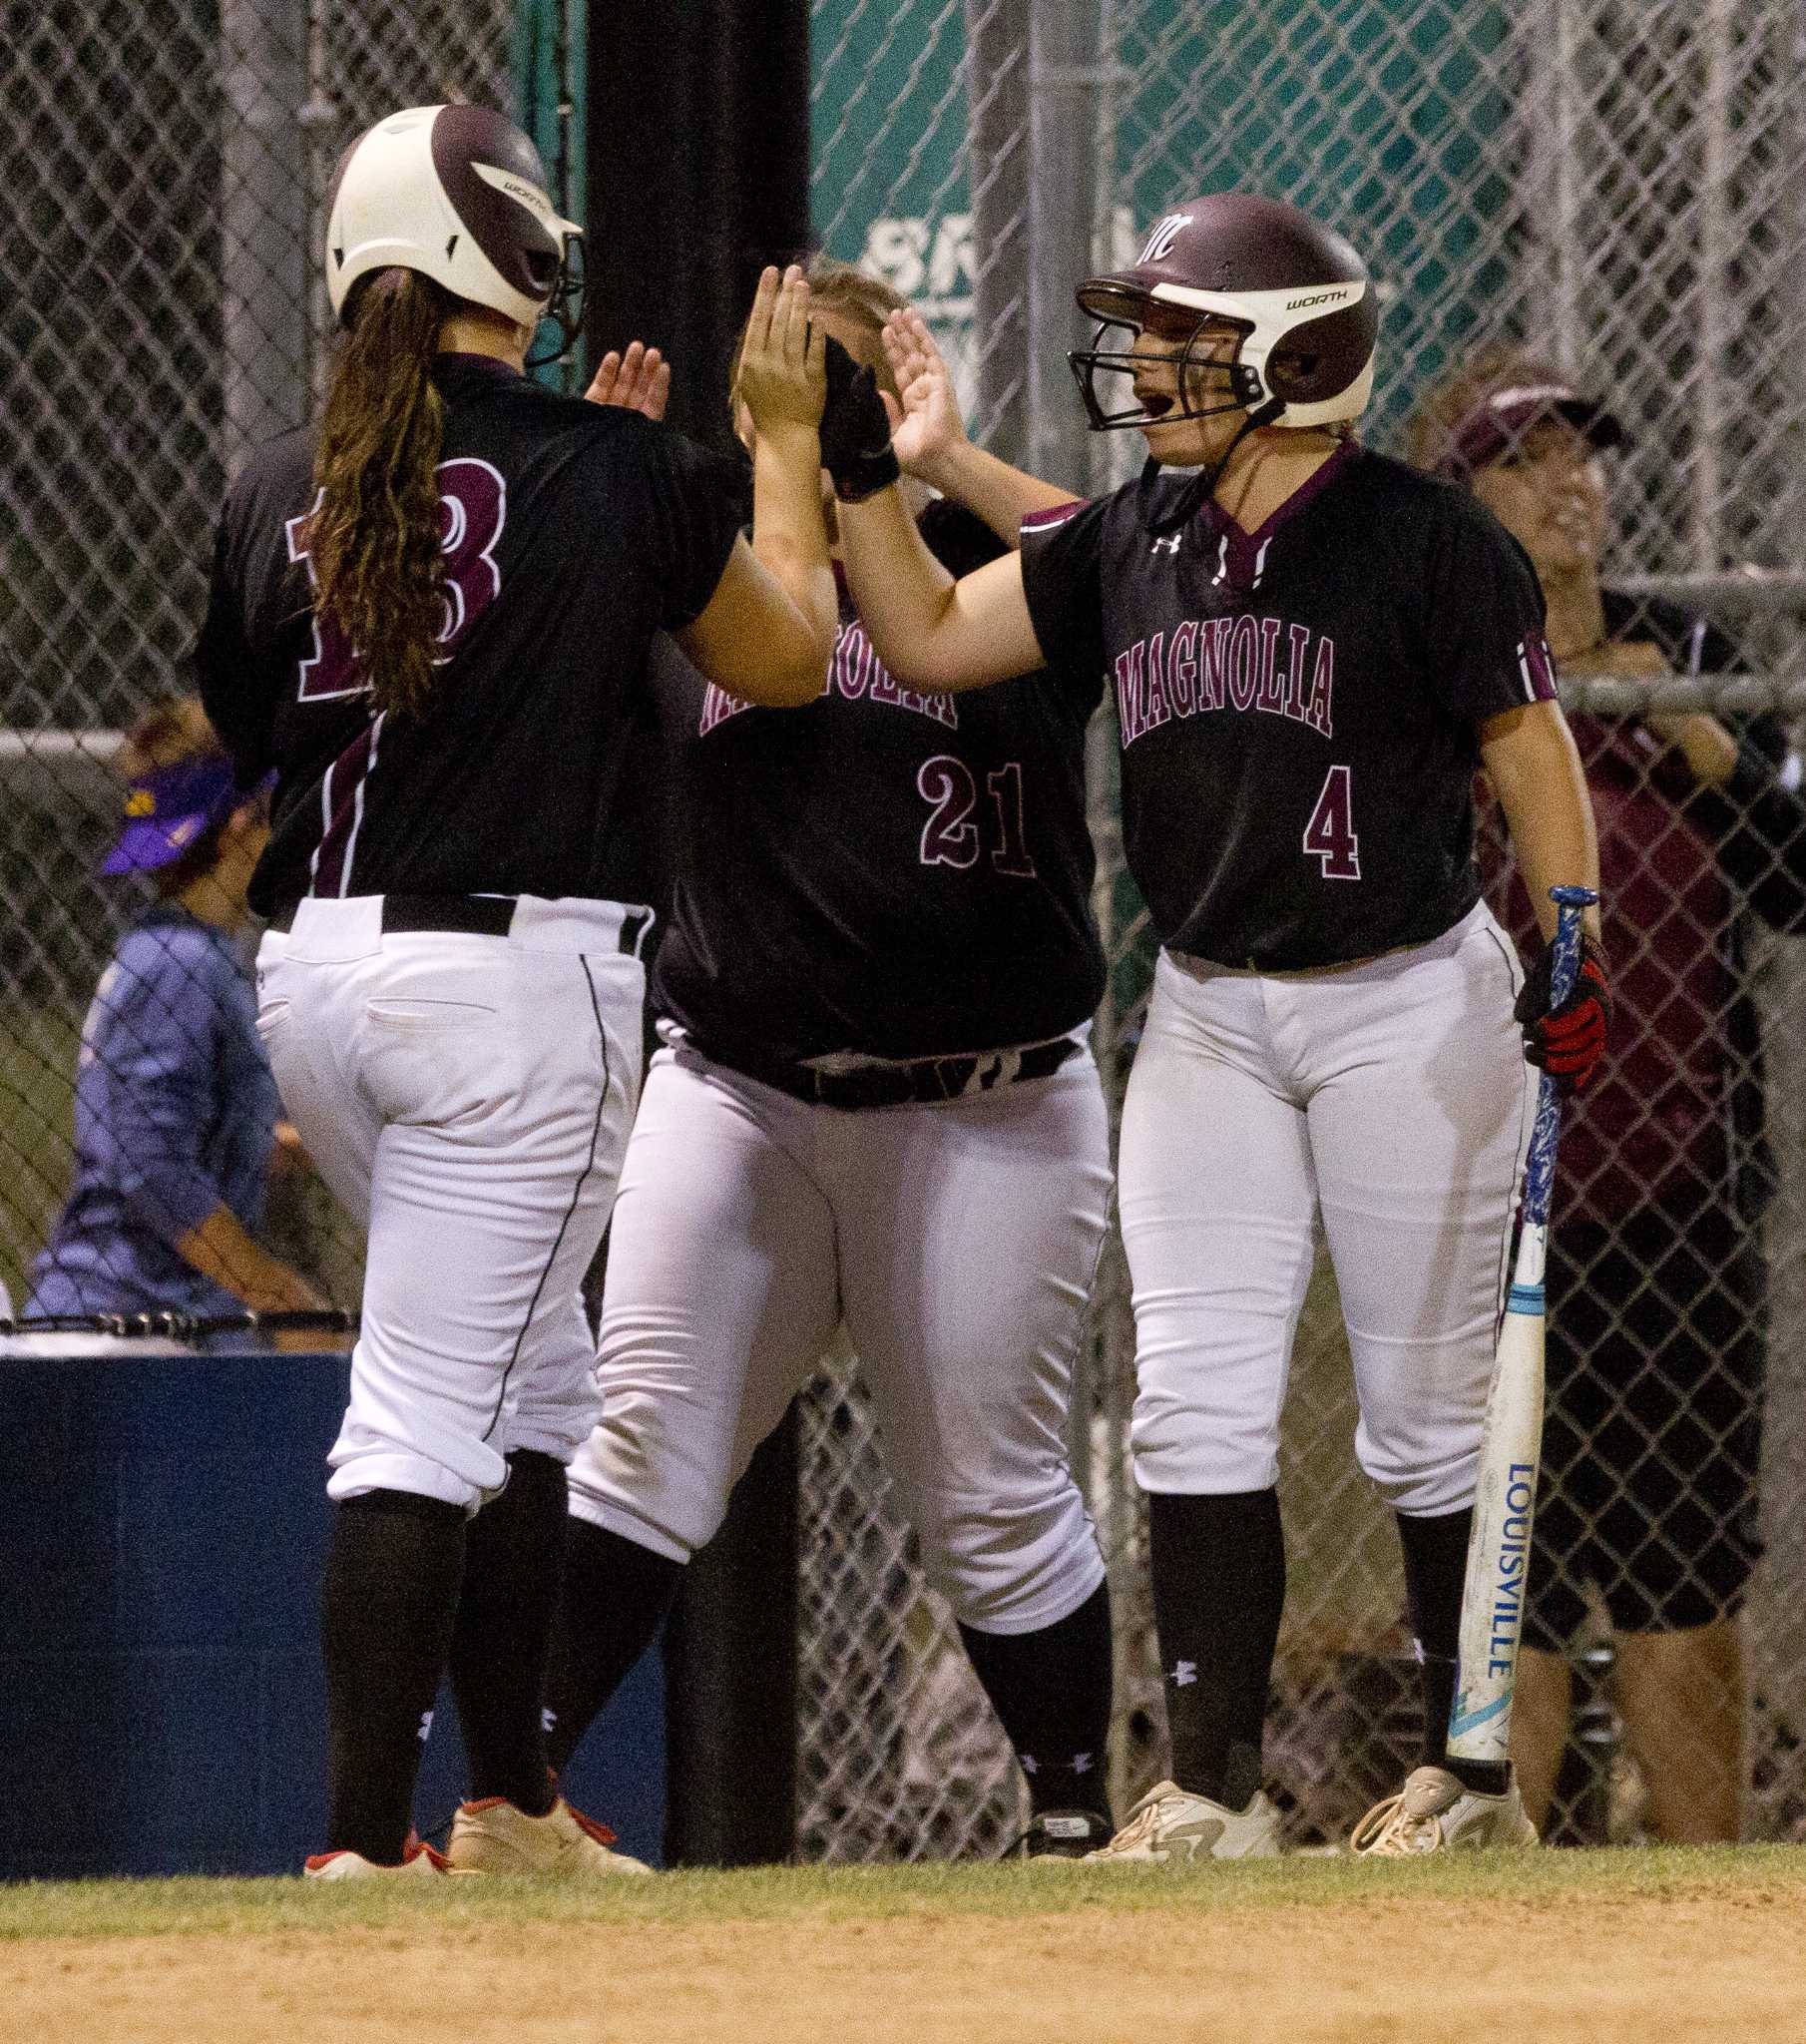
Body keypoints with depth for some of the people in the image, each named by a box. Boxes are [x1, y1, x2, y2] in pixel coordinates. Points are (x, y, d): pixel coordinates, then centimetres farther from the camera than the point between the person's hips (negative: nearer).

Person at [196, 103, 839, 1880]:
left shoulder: (276, 495, 4)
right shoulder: (612, 470, -6)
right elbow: (786, 661, 8)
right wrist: (783, 437, 22)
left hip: (311, 973, 6)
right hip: (515, 968, -6)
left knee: (530, 1372, 22)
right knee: (425, 1417, -9)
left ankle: (511, 1807, 25)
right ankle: (361, 1849, -15)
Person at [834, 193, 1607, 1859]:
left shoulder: (1427, 543, -11)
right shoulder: (1131, 546, 6)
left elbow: (1532, 752, -8)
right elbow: (928, 637, 9)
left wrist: (1572, 959, -16)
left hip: (1408, 1006, -5)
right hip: (1209, 1017, 5)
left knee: (1428, 1420, 1)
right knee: (1196, 1409, -3)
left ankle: (1476, 1773, 13)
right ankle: (1215, 1789, -2)